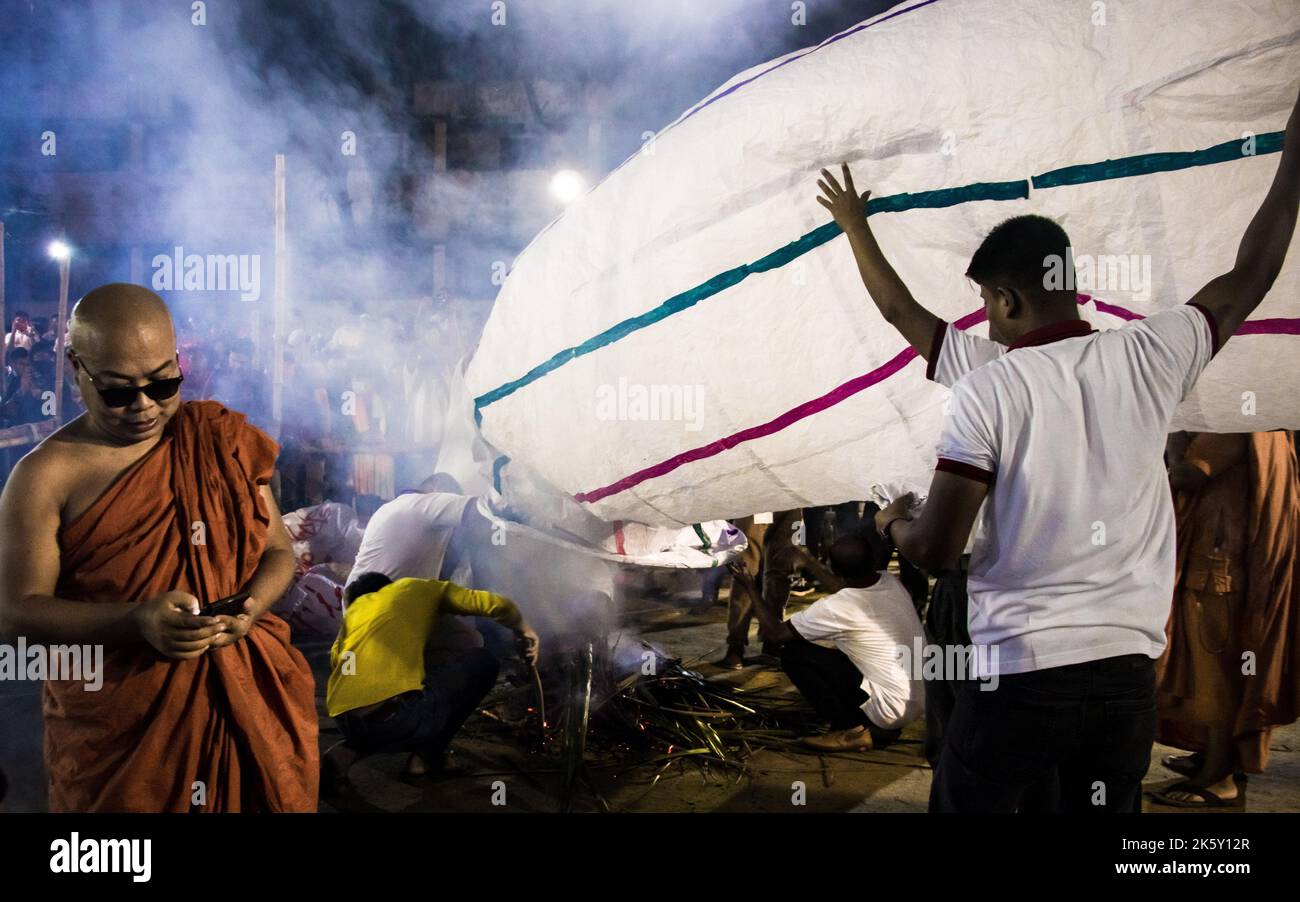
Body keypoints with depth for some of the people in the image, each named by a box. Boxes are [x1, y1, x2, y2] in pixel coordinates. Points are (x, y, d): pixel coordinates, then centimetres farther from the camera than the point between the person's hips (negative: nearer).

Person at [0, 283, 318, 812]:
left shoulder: (221, 437, 2)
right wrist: (138, 621, -24)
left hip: (244, 698, 3)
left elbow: (277, 549, 7)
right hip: (117, 724, -2)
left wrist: (251, 605, -14)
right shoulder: (47, 475, -8)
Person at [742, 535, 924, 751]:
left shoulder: (836, 608, -19)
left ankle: (853, 729, -1)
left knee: (792, 653, -5)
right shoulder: (891, 582, 0)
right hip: (920, 700, 8)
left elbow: (775, 634, -7)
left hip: (892, 709, -8)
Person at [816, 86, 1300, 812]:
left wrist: (895, 522, 16)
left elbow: (935, 550, -7)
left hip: (1022, 675, -3)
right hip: (1128, 675, 4)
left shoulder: (988, 387, -9)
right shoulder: (1150, 358, -1)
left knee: (966, 804, 14)